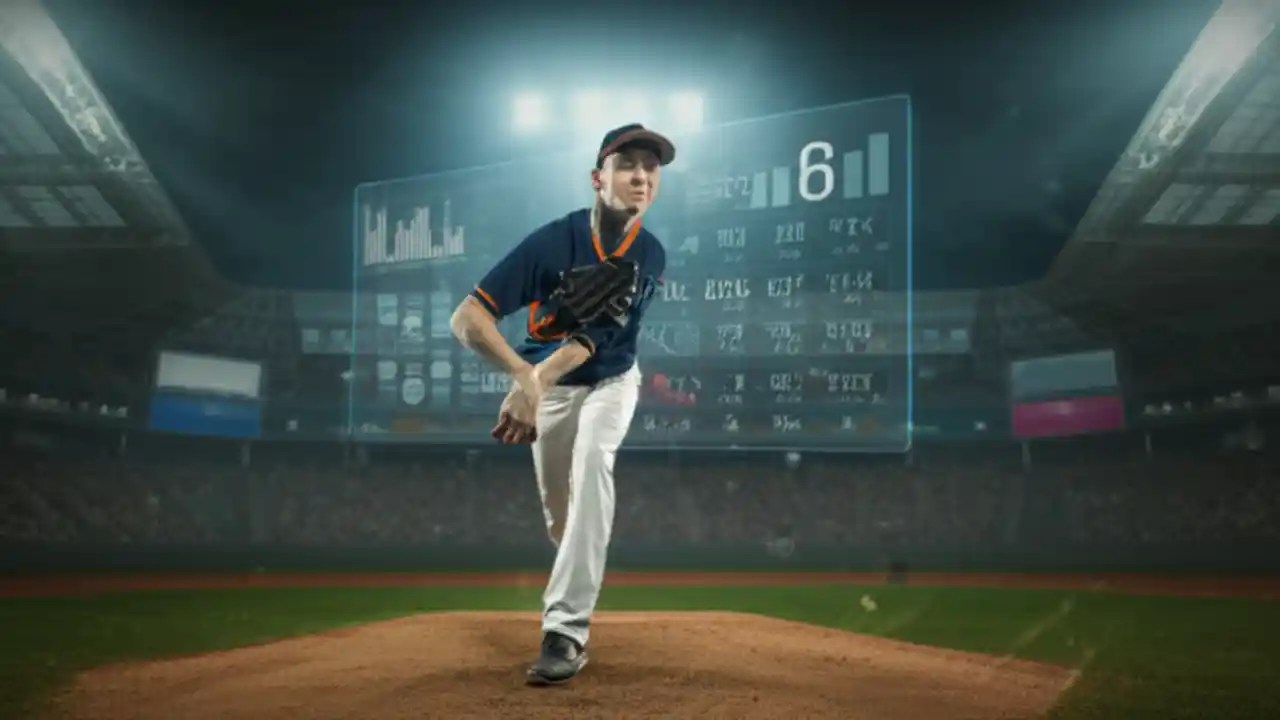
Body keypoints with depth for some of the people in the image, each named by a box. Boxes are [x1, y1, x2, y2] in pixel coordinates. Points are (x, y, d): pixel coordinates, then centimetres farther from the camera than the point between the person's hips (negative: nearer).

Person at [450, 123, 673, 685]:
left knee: (591, 462, -29)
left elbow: (593, 339, -28)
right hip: (545, 385, 0)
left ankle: (566, 629, -31)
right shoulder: (553, 242, -28)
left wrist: (536, 381, -47)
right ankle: (575, 599, 45)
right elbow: (466, 318, -35)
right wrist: (523, 376, -51)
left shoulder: (650, 258, -20)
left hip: (610, 381, 0)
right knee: (559, 513, 9)